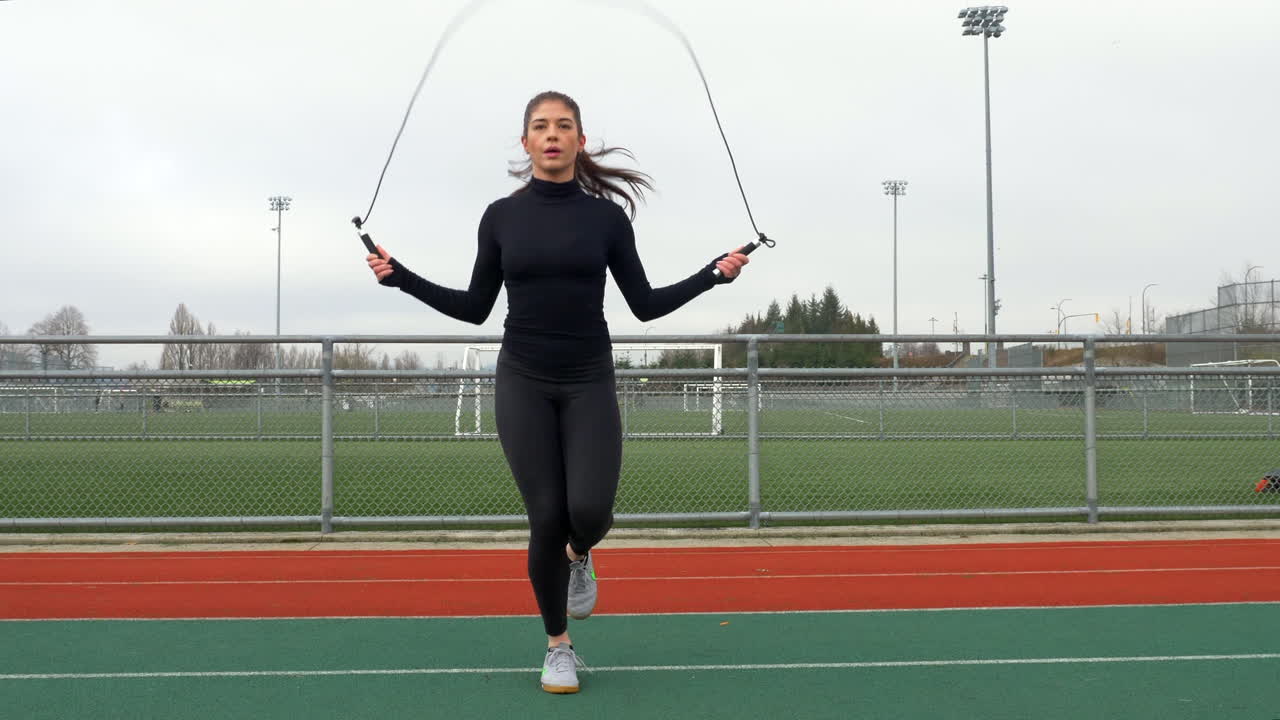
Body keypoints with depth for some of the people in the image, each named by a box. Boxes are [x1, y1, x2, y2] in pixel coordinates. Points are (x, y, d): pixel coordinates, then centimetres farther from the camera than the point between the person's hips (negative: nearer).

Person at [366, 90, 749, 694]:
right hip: (523, 384, 0)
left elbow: (644, 305, 4)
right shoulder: (501, 216, 3)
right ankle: (558, 646, 21)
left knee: (589, 509, -15)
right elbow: (474, 308, 7)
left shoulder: (607, 216, 2)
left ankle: (580, 557, 25)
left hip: (589, 384, 0)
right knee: (547, 518, -1)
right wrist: (401, 277, -1)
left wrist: (713, 274, -5)